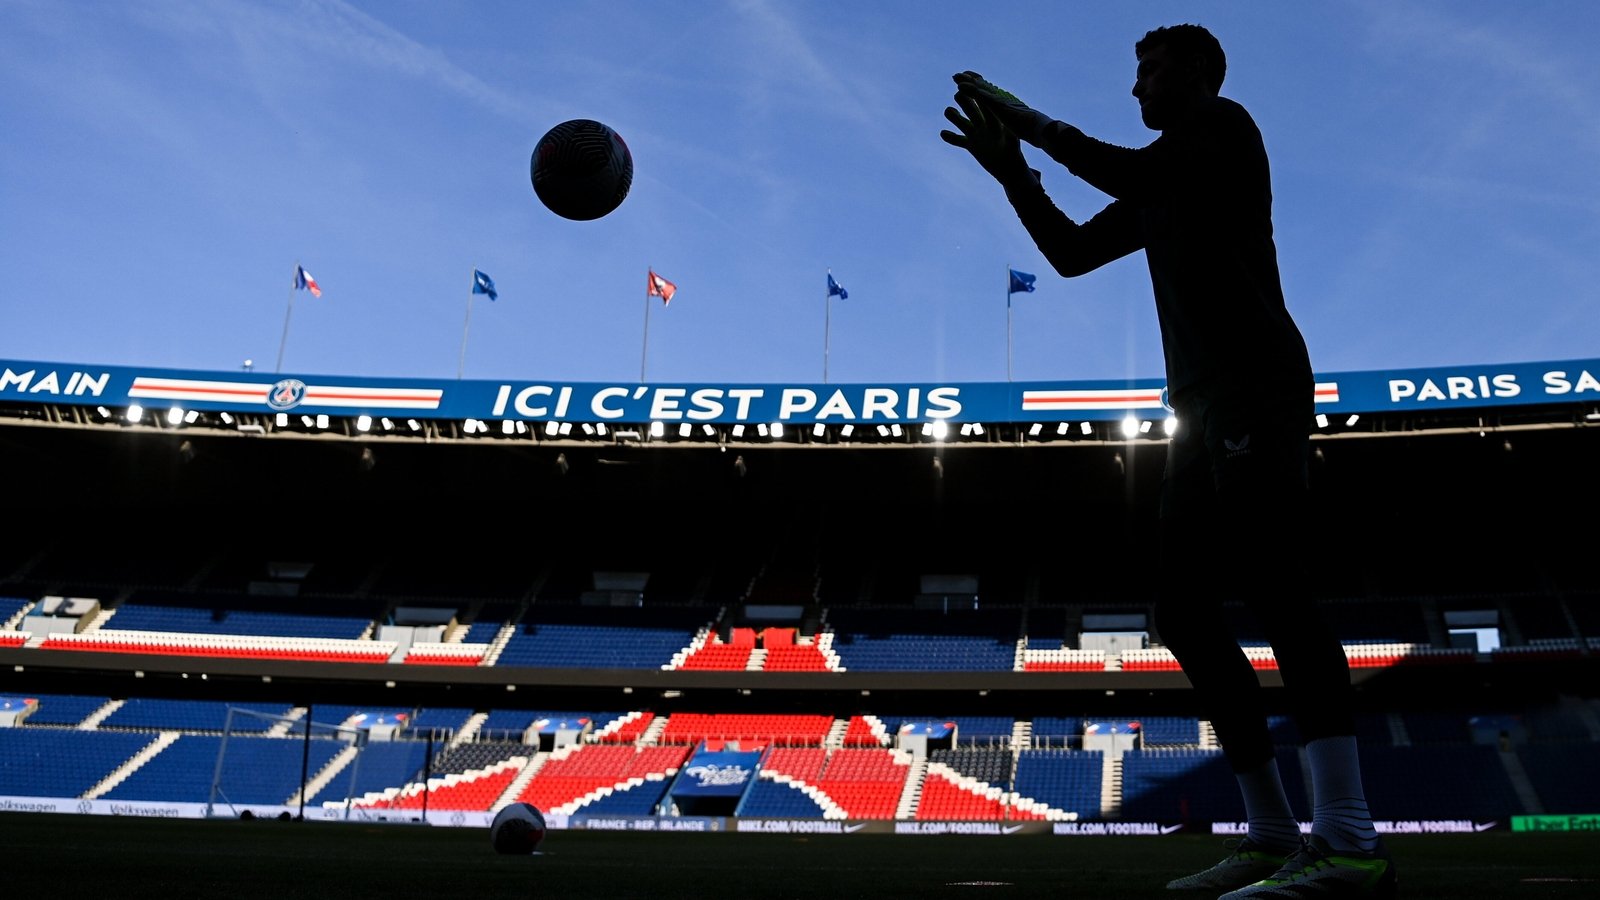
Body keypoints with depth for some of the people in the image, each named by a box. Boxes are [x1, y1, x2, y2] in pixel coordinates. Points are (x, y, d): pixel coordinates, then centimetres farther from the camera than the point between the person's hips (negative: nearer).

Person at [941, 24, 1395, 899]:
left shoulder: (1224, 123, 5)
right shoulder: (1160, 186, 28)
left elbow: (1131, 172, -13)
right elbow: (1070, 252, 24)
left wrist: (1039, 125, -1)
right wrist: (1011, 169, 16)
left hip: (1255, 394, -9)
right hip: (1205, 410, 9)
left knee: (1269, 589, -22)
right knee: (1184, 615, 3)